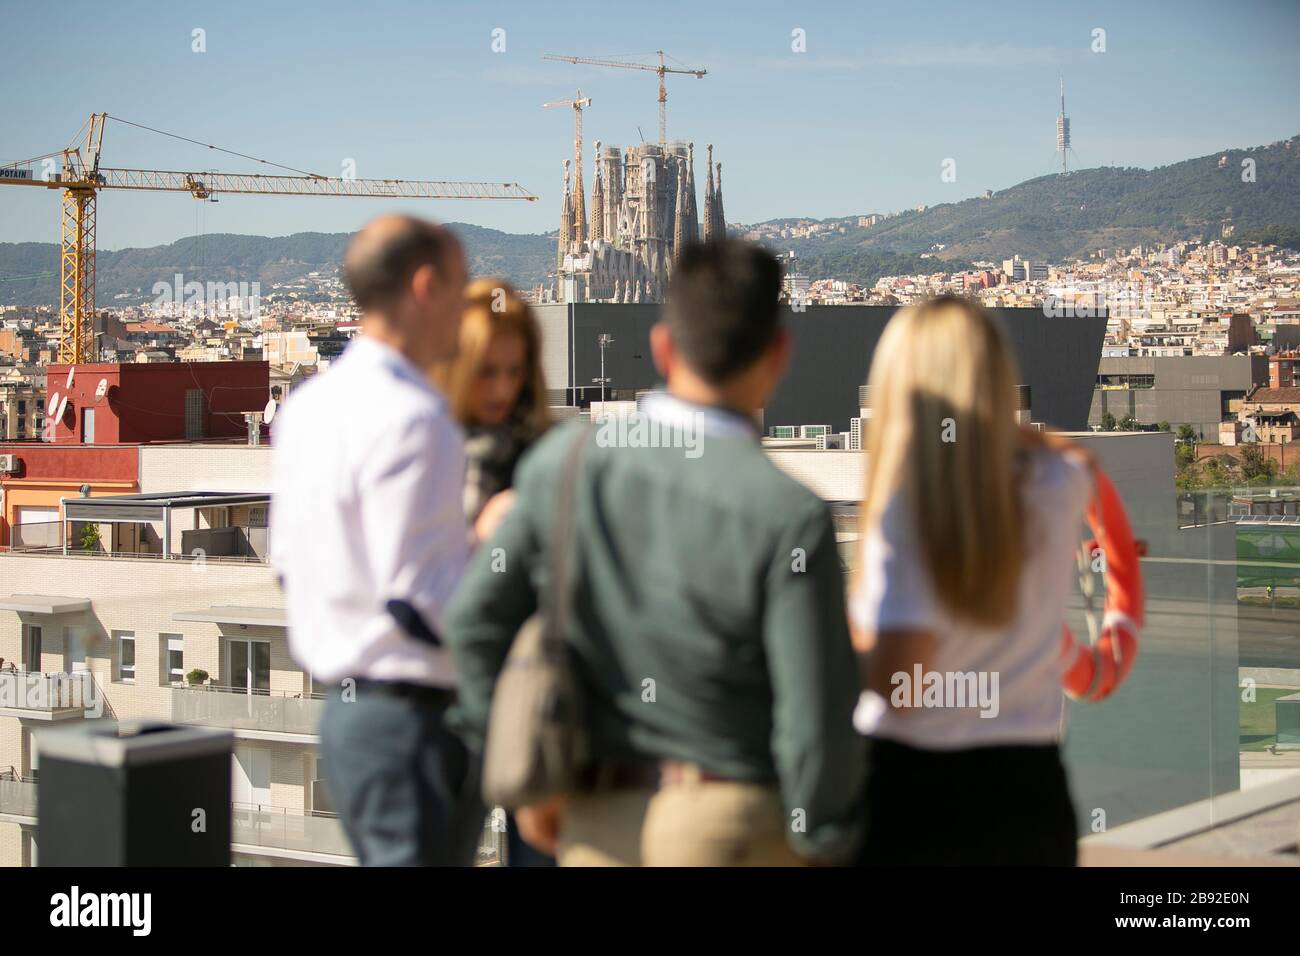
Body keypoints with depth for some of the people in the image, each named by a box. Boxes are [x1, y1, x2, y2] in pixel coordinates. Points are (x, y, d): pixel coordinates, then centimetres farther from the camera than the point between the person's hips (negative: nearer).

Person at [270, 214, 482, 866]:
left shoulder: (307, 405, 10)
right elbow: (418, 600, -23)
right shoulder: (411, 420, -19)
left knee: (380, 854, 19)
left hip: (342, 708, 9)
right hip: (414, 718, -9)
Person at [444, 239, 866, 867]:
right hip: (735, 825, -4)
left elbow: (477, 618, 3)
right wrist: (826, 842, 1)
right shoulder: (787, 513, -17)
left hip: (599, 820, 5)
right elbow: (816, 720, -17)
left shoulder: (564, 460, -3)